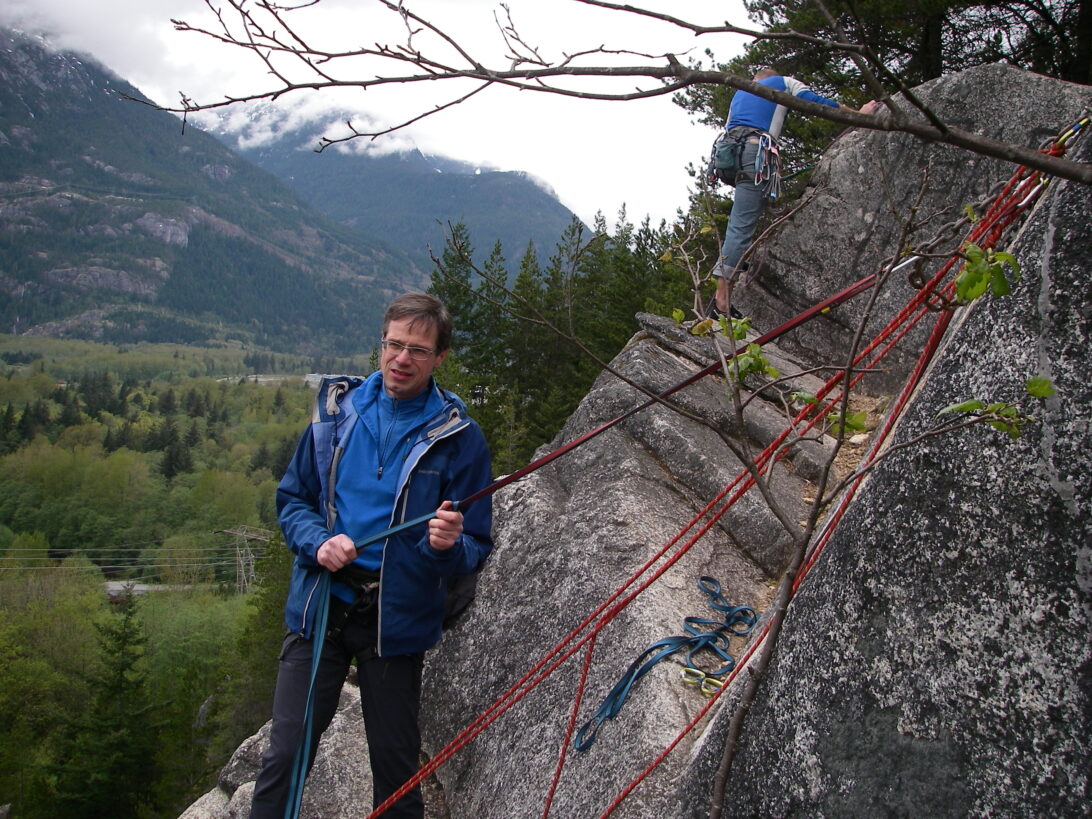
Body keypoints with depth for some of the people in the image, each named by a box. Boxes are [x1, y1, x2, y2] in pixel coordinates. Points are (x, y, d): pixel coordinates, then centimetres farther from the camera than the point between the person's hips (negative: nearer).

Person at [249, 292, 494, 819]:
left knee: (396, 770, 11)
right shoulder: (338, 408, 2)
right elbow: (292, 497, 10)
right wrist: (318, 542, -10)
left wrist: (448, 546, -27)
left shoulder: (457, 436, -5)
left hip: (396, 620, -1)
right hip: (319, 607, 2)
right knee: (285, 756, 2)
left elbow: (475, 550, -3)